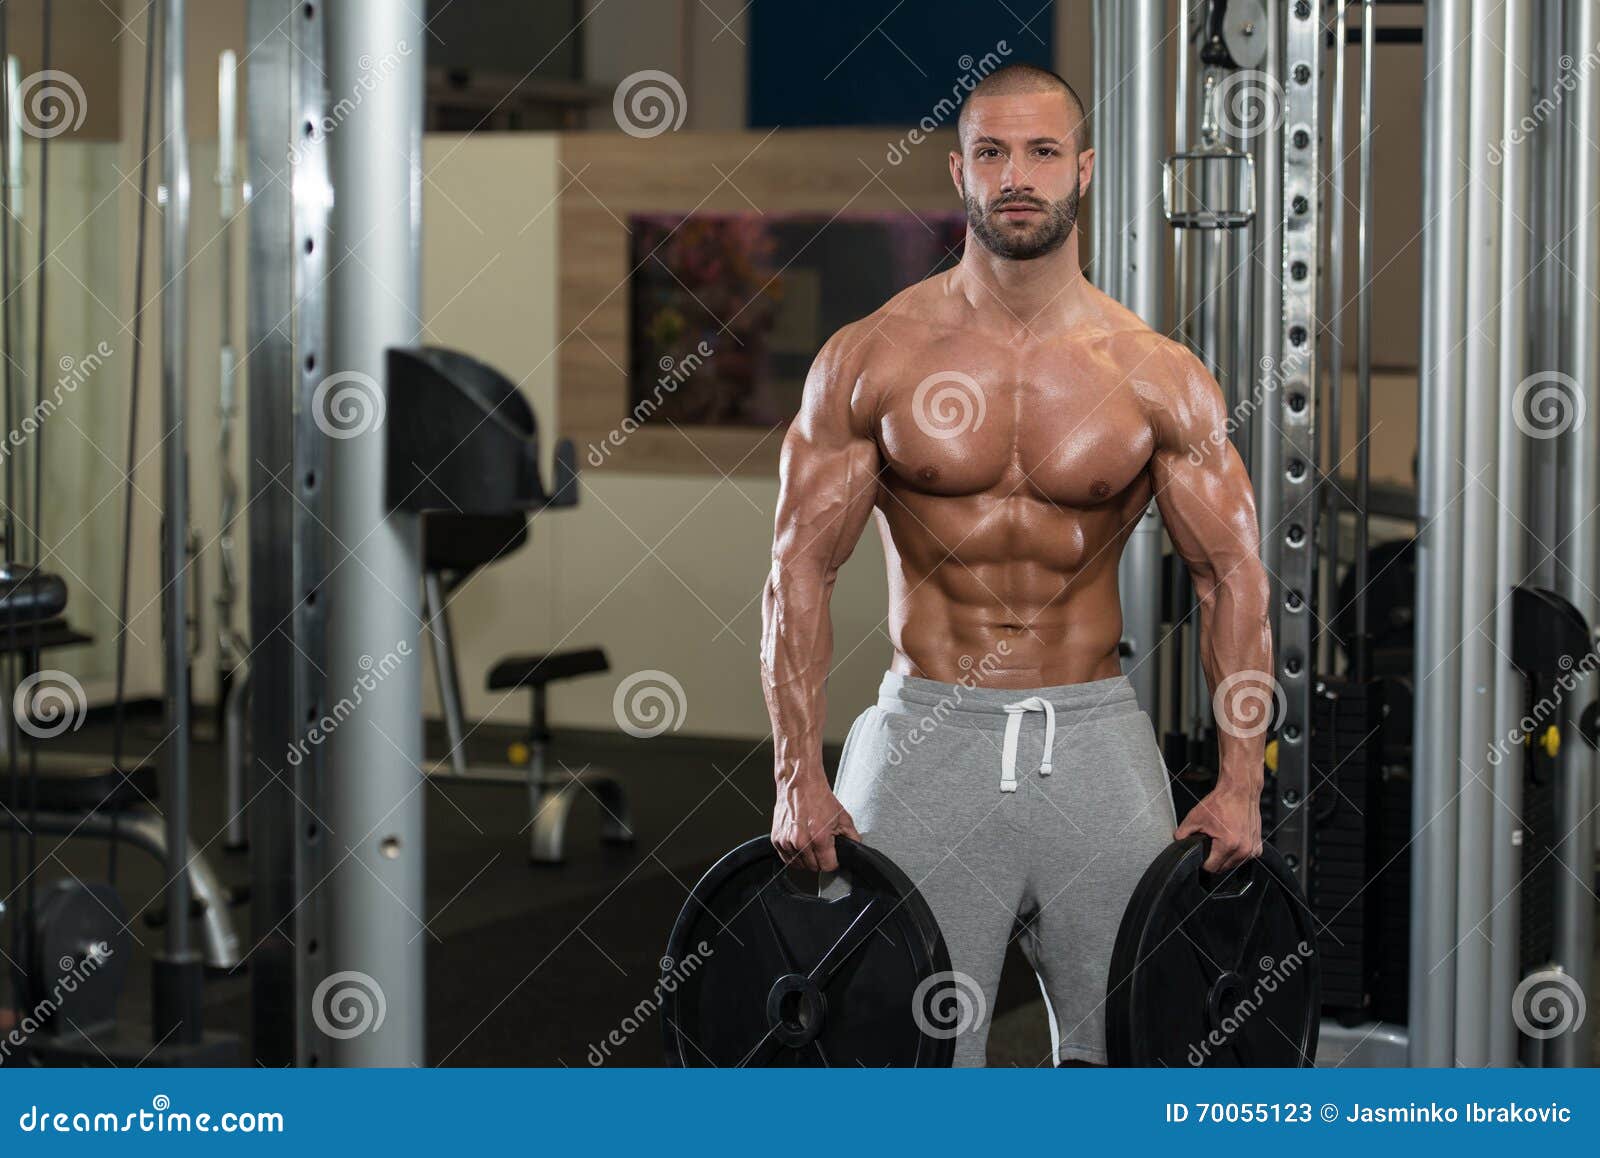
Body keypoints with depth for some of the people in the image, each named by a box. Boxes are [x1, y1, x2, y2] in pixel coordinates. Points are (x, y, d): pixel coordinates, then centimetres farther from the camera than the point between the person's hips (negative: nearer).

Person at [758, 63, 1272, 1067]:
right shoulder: (871, 360, 0)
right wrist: (798, 776, -11)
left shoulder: (1158, 376, 1)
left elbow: (1234, 572, 2)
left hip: (1095, 738, 1)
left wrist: (1241, 783, -8)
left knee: (1129, 1046, 2)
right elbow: (801, 568, -1)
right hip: (927, 739, -1)